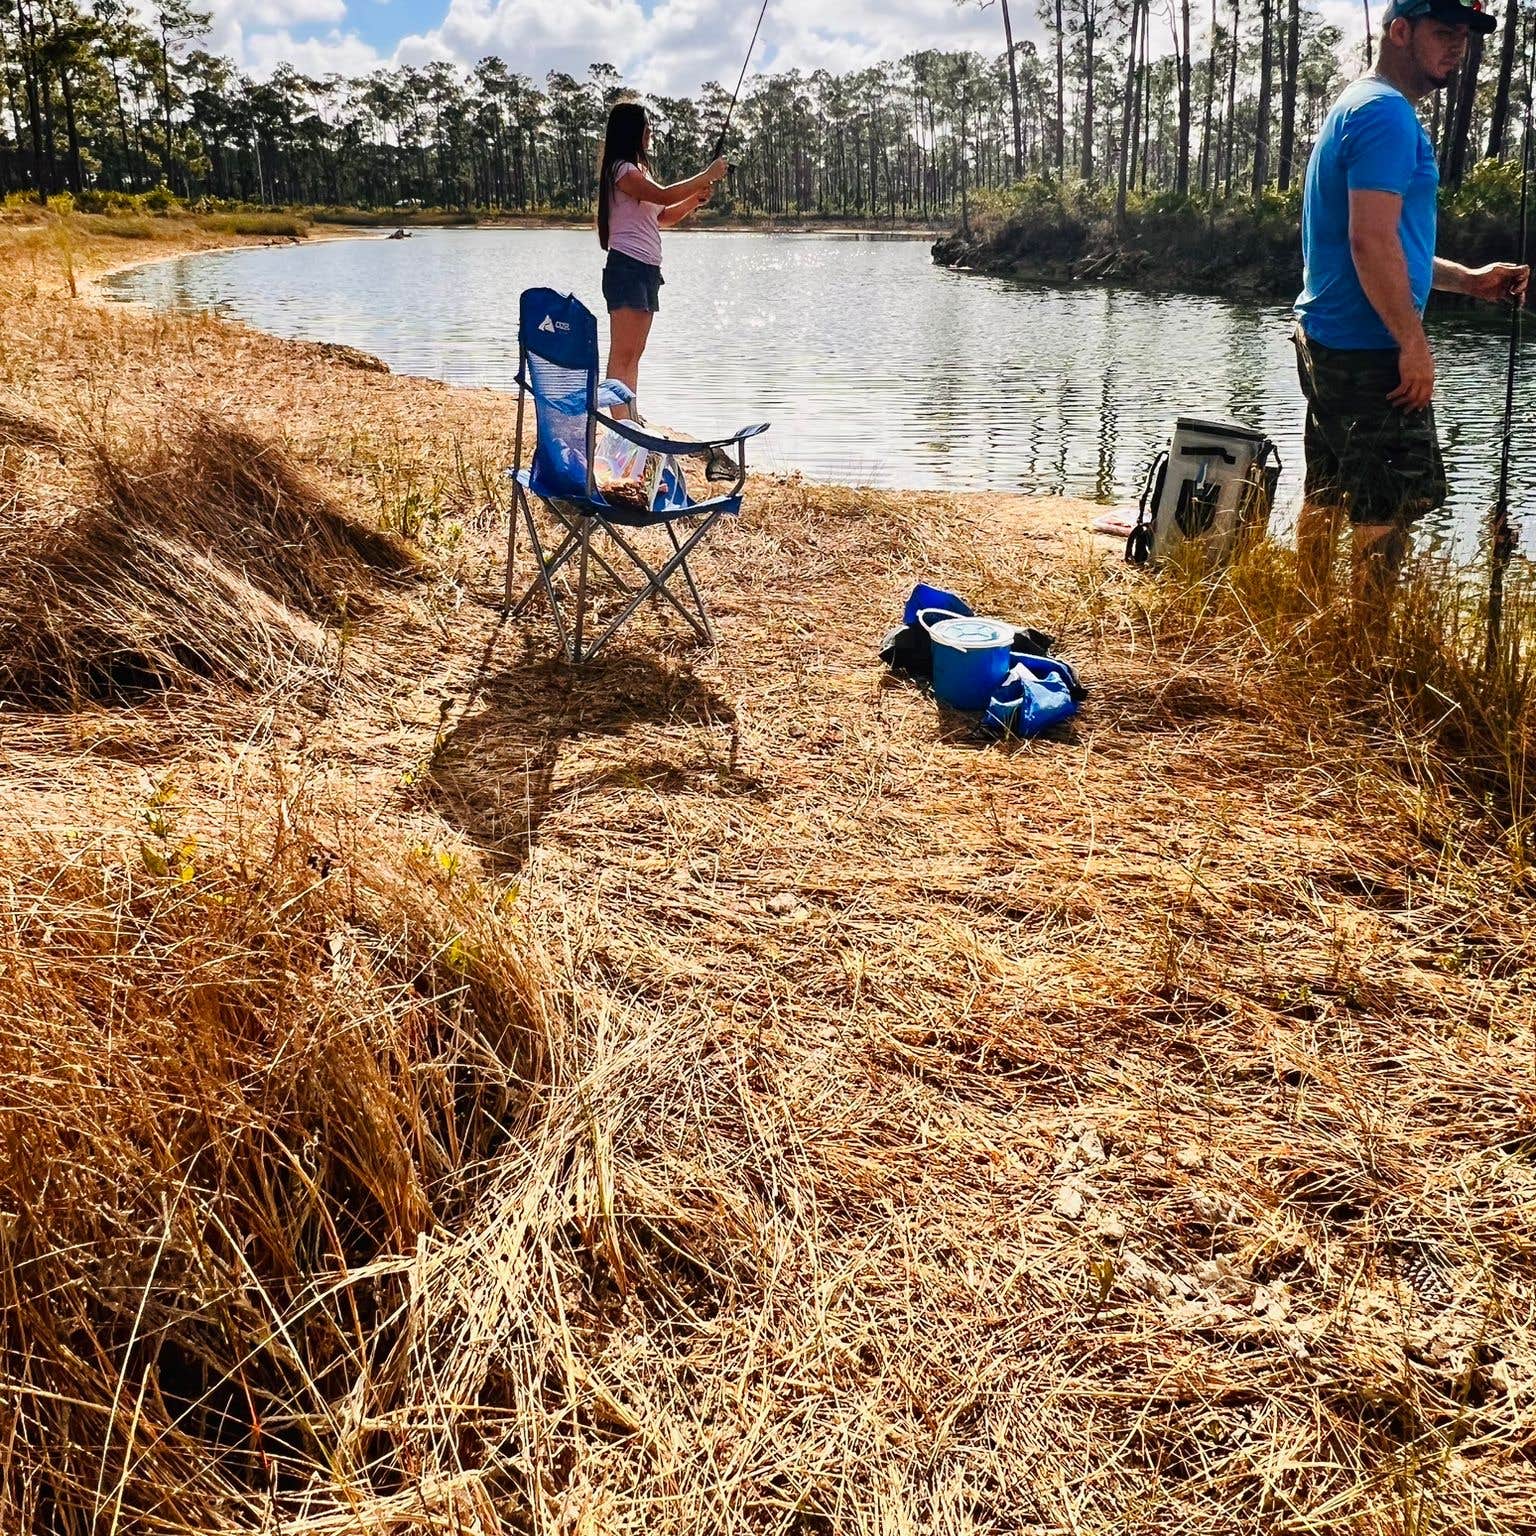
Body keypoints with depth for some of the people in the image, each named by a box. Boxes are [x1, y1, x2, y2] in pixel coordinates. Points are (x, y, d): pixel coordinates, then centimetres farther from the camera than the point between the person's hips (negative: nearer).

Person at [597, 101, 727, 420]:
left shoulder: (638, 170, 22)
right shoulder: (622, 170, -9)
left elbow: (665, 216, 24)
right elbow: (664, 195, -21)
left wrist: (696, 198, 7)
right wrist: (706, 175, -12)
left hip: (646, 272, 10)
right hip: (627, 268, -10)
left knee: (634, 355, 9)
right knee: (622, 355, -12)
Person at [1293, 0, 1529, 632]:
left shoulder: (1357, 108, 20)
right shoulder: (1387, 114, -14)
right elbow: (1371, 241, -24)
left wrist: (1468, 279, 17)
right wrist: (1414, 344, -21)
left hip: (1327, 341, 11)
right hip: (1369, 349, -11)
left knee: (1328, 491, 15)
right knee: (1394, 500, -5)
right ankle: (1371, 645, 1)